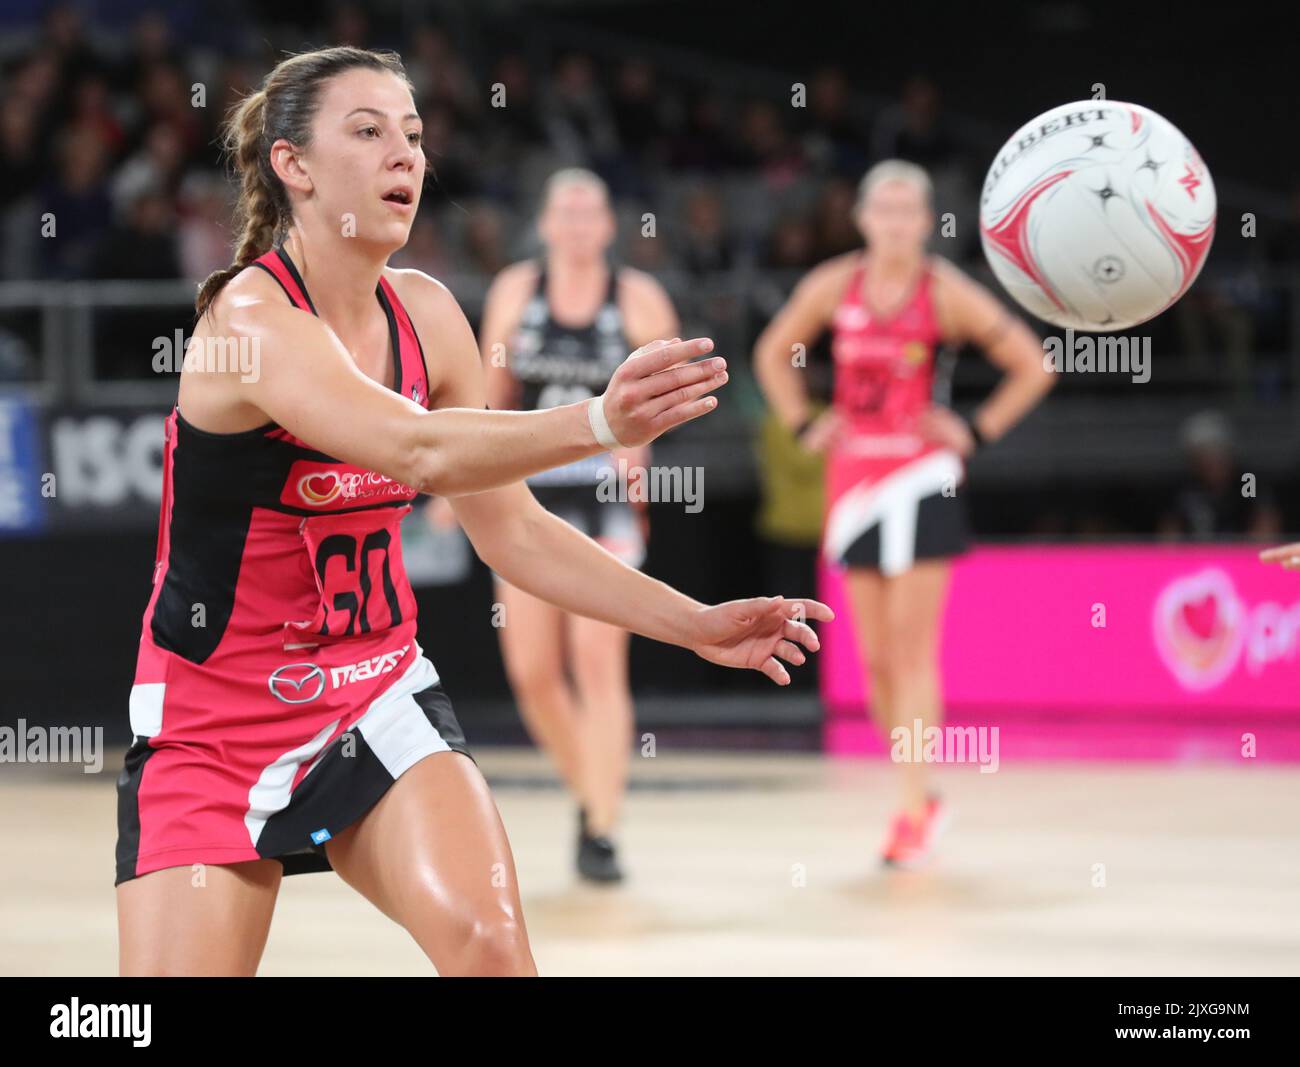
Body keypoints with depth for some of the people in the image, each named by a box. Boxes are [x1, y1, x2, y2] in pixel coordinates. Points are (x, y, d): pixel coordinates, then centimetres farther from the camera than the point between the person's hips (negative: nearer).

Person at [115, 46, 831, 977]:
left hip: (376, 692, 4)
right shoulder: (250, 315, -21)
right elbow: (414, 449, -38)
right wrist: (597, 426, -53)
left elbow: (510, 529, 8)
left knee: (487, 939, -22)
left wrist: (695, 624, -2)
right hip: (210, 723, -4)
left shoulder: (425, 314, 0)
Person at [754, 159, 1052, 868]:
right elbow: (773, 353, 18)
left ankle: (914, 812, -5)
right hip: (853, 478, 4)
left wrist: (976, 431, -5)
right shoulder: (833, 286, 2)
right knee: (874, 657, 6)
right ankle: (922, 798, 21)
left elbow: (1032, 367, 0)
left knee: (912, 649, -8)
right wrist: (803, 426, 8)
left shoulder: (946, 294, -6)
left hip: (921, 477, -4)